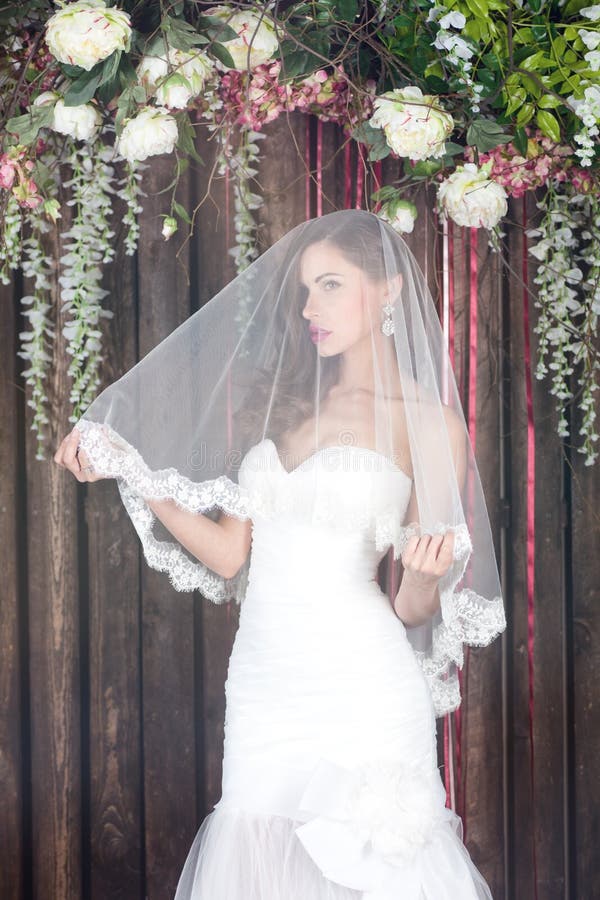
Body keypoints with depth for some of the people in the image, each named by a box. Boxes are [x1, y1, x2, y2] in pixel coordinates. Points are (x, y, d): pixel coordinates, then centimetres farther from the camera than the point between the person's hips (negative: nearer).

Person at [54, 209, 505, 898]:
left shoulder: (428, 422, -1)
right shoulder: (288, 401, 14)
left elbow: (413, 609, -1)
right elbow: (227, 553, 10)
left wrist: (425, 574, -22)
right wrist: (128, 468, 7)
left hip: (358, 683, -4)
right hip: (262, 680, 5)